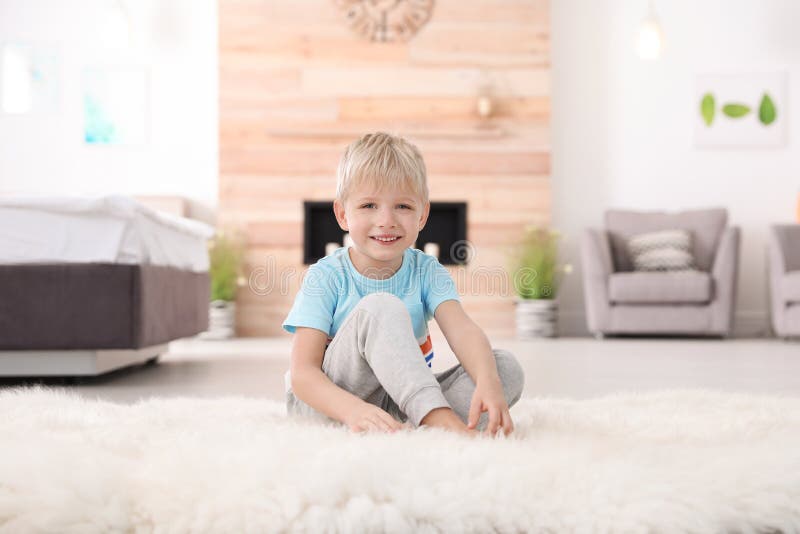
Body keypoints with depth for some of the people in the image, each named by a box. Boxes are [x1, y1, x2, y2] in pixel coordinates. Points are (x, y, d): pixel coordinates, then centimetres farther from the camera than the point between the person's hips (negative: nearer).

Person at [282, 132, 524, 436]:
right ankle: (439, 417, -40)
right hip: (325, 405, -4)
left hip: (400, 403, 4)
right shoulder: (327, 277, -13)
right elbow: (302, 373, -21)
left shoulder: (426, 272, -3)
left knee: (507, 368, -16)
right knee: (380, 308, -29)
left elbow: (462, 329, -21)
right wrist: (354, 410, -42)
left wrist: (488, 383, -44)